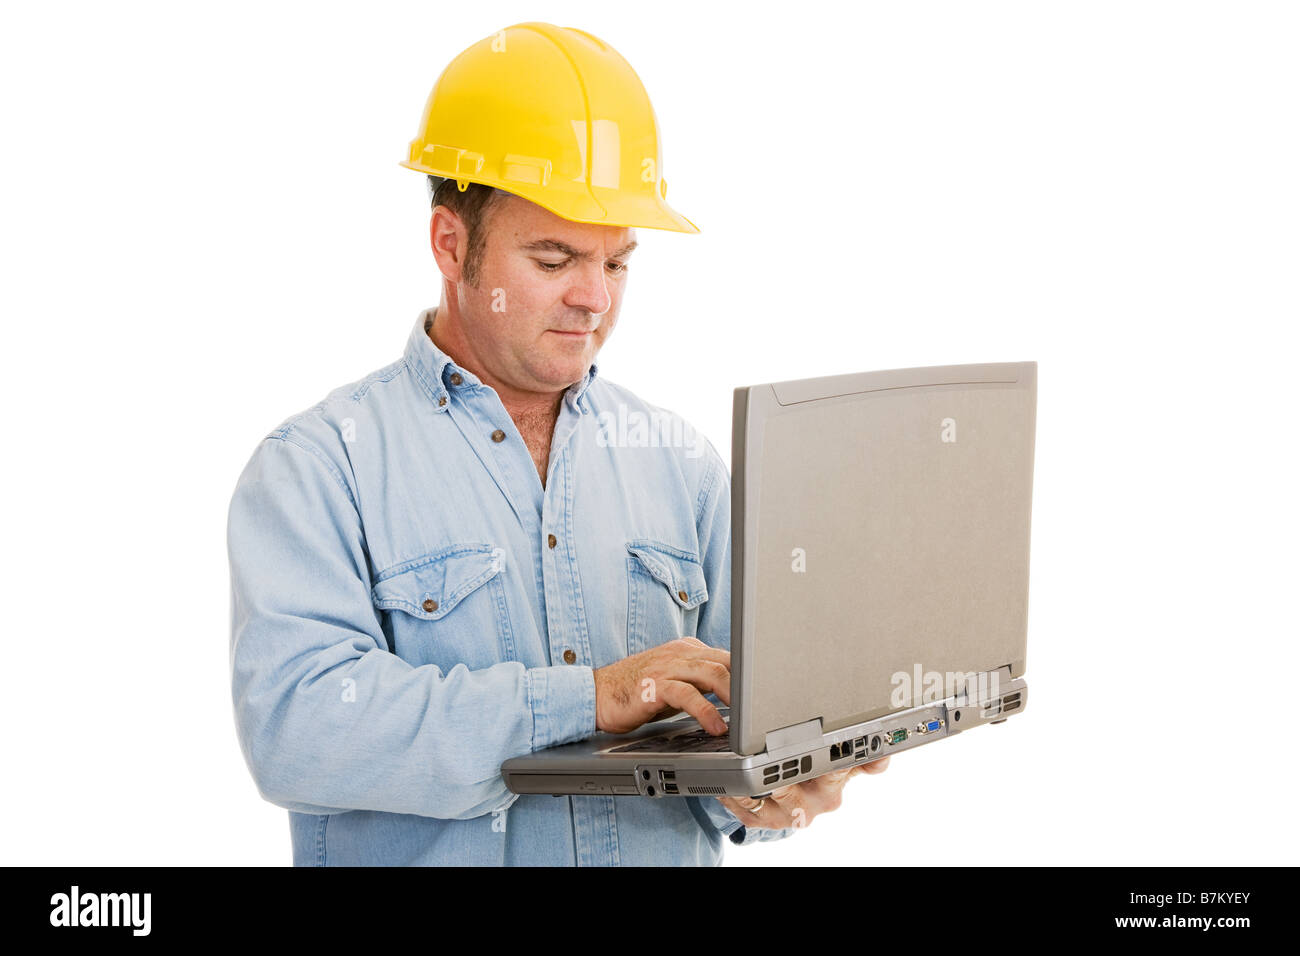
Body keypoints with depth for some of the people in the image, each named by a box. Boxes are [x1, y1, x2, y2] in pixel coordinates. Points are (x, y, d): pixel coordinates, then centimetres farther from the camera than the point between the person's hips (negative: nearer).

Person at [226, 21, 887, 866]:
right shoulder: (321, 465, -3)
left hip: (670, 850, 3)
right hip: (429, 853, -3)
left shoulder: (682, 462, 11)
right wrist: (588, 697, -20)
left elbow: (750, 702, 10)